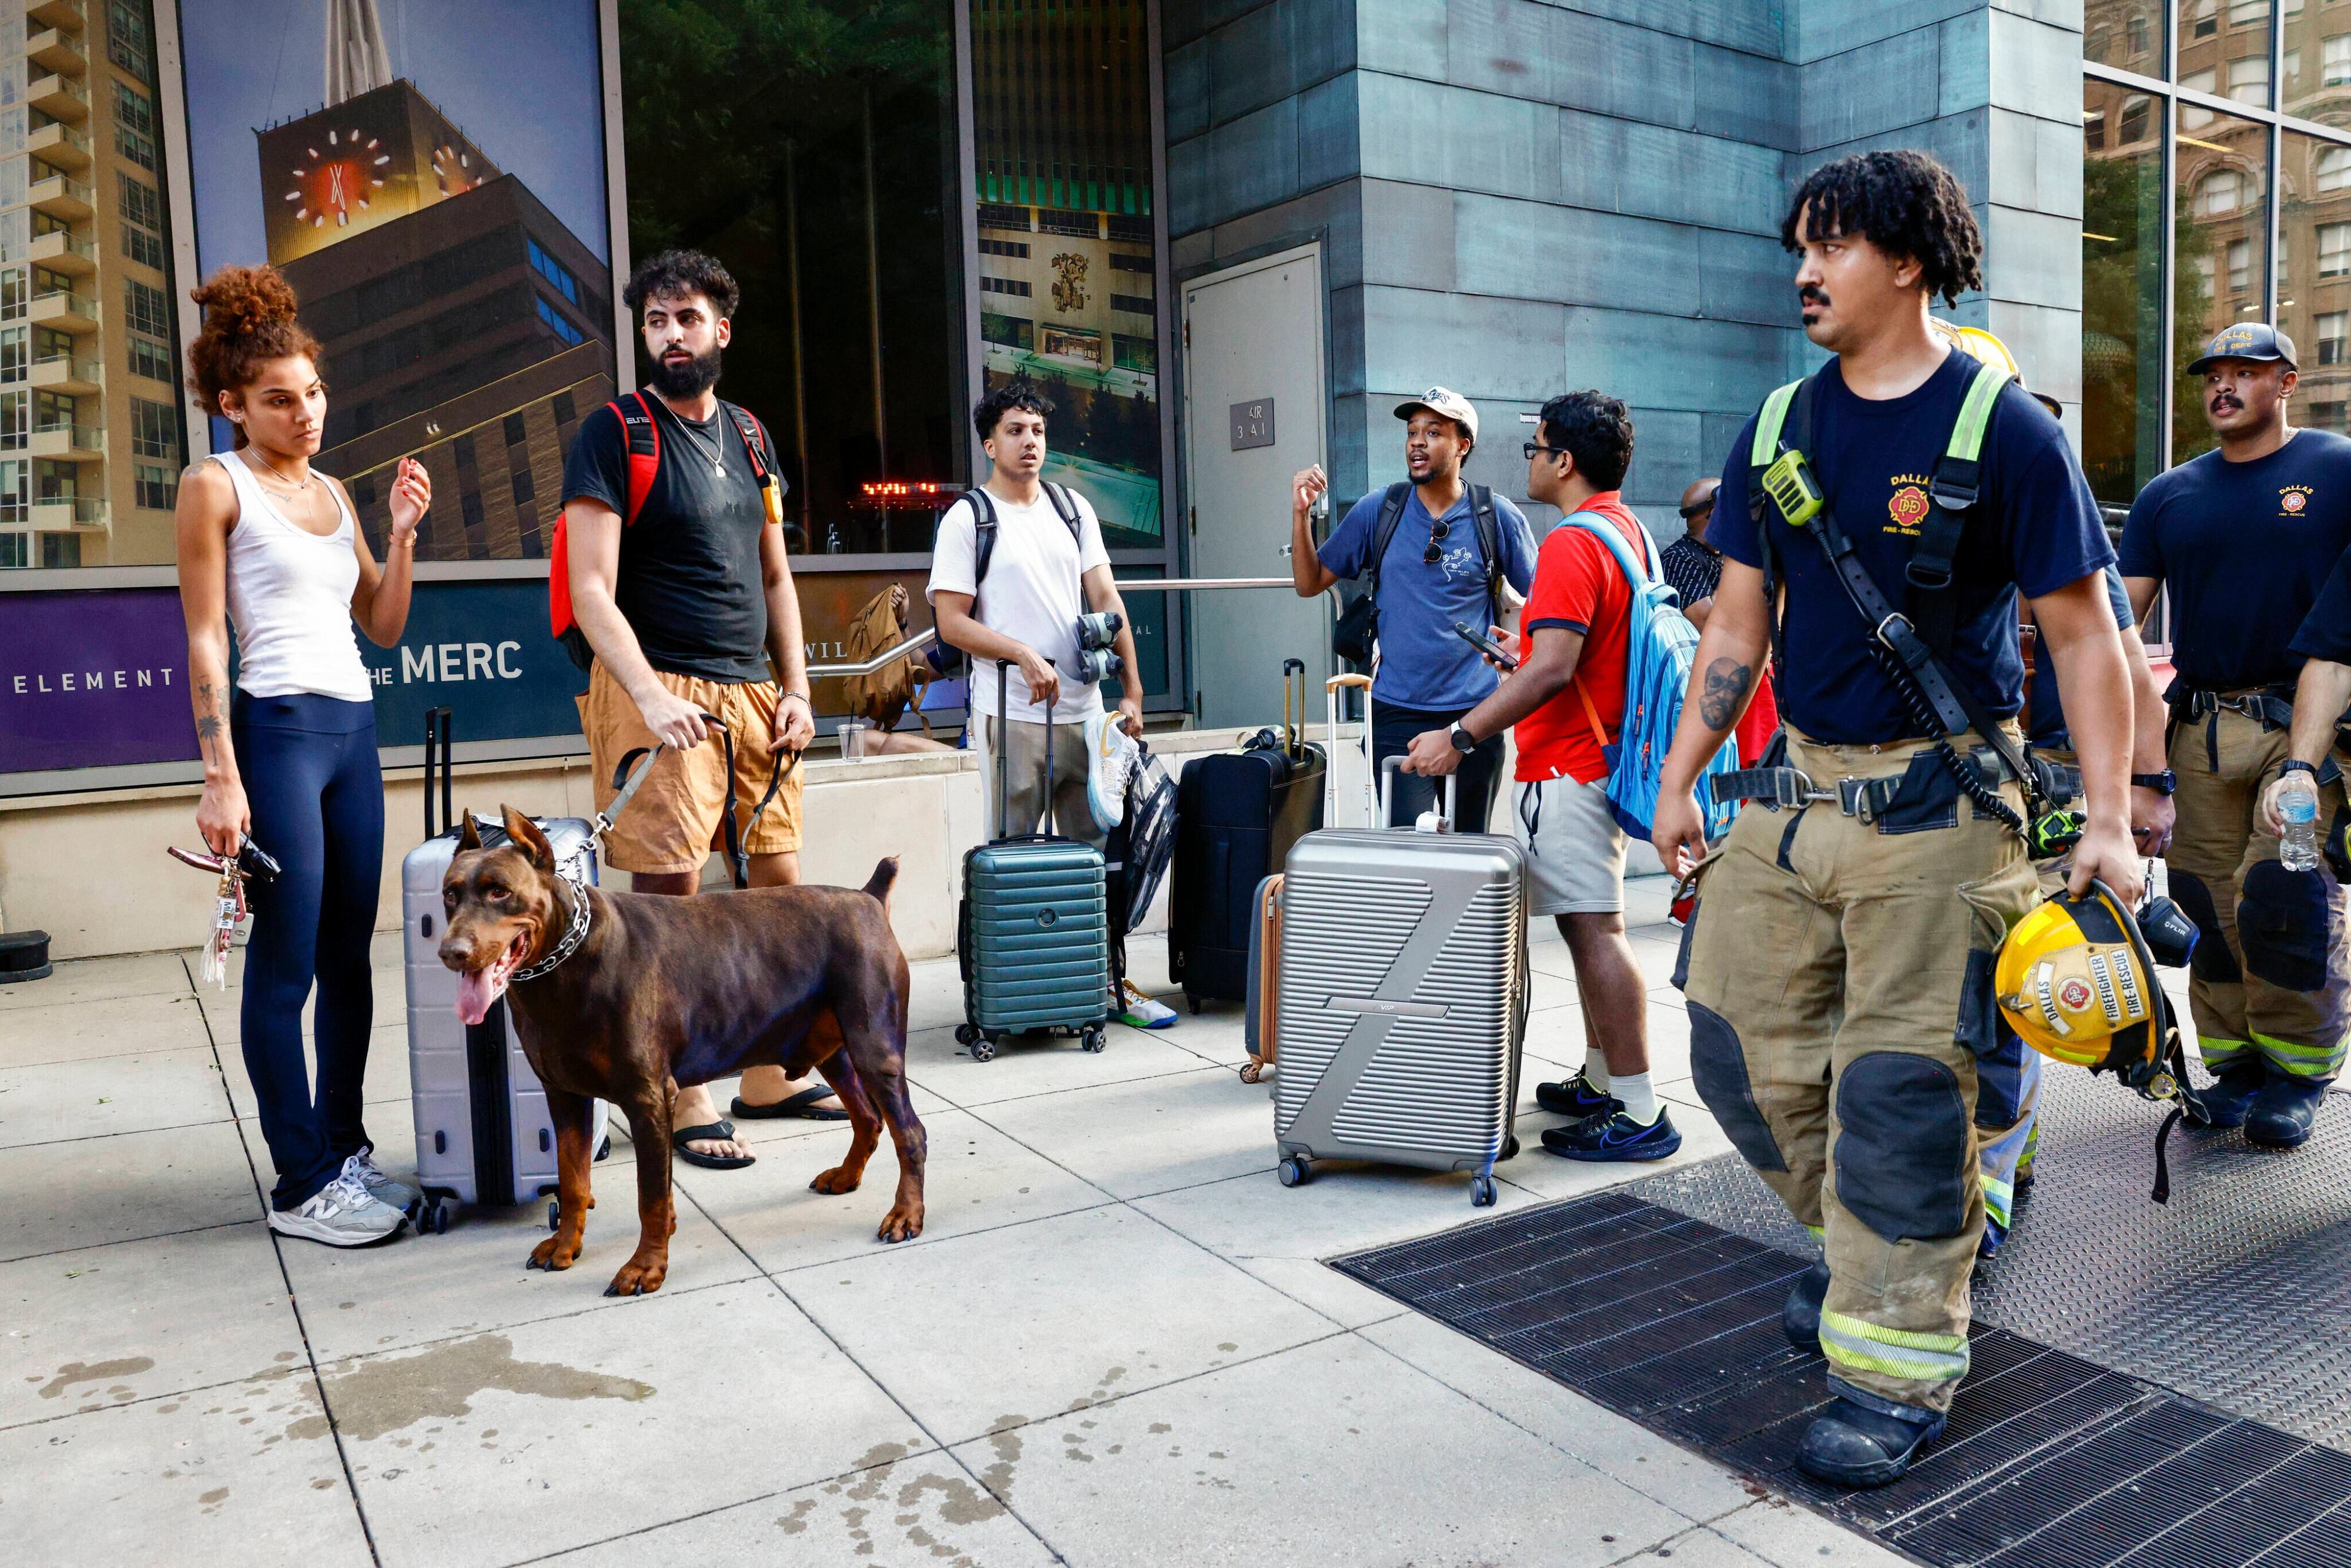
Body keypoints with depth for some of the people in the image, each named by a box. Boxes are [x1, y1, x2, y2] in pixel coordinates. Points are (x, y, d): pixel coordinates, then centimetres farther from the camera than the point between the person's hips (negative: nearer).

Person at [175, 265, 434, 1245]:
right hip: (277, 729, -7)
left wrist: (402, 533, 3)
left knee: (351, 955, 10)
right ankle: (301, 1186, 5)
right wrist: (219, 777, -13)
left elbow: (384, 626, 17)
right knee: (286, 965, -3)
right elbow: (205, 640, -7)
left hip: (354, 727, 7)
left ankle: (344, 1150, 21)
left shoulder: (332, 492, 17)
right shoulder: (216, 486, -2)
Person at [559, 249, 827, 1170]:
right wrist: (651, 697, -22)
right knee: (666, 900, -5)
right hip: (661, 691, -6)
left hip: (753, 693, 7)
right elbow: (591, 592, -10)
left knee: (778, 886, 8)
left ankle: (766, 1078, 22)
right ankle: (681, 1105, 5)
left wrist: (795, 689, 10)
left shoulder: (748, 436, 17)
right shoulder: (613, 433, -3)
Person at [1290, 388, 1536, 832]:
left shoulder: (1498, 517, -1)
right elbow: (1310, 584, 6)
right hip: (1398, 712, 0)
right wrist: (1301, 513, -7)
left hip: (1475, 711, 0)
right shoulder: (1378, 511, 3)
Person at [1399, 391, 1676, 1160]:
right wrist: (1527, 647, 29)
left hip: (1567, 766, -10)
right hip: (1605, 754, 11)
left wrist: (1461, 736, -25)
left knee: (1594, 931, -7)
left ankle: (1640, 1115, -3)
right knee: (1593, 927, 17)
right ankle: (1601, 1082, 27)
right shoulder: (1630, 530, 14)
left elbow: (1551, 671, -27)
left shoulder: (1573, 544, -18)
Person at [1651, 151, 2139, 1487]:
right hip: (1797, 789, 6)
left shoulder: (2003, 426, -6)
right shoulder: (1780, 427, 9)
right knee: (1741, 1046, 8)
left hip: (1934, 801, -6)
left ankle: (1900, 1367, 14)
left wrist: (2109, 822, -12)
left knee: (1900, 1085, -2)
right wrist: (1681, 778, 10)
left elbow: (2083, 633, -6)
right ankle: (1867, 1240, 34)